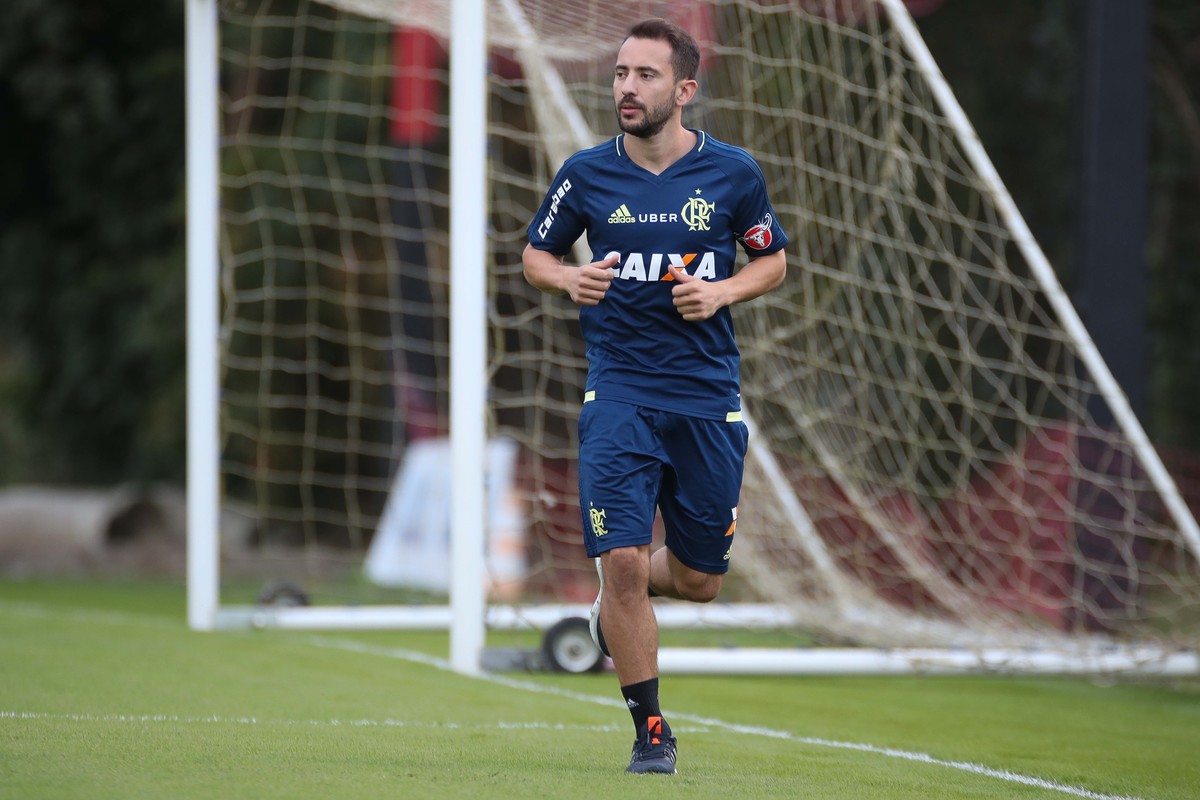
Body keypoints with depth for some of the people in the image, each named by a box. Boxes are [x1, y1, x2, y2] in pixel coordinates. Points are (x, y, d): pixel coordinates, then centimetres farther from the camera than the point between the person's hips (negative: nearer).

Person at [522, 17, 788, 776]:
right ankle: (650, 727, 2)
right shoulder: (586, 173, -1)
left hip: (708, 393, 1)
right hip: (620, 391, -1)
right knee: (622, 558, -14)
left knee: (701, 581, 7)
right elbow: (536, 254, 13)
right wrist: (568, 278, -10)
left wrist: (722, 291, -8)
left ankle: (620, 601, 42)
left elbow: (773, 260, 12)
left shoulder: (733, 172, -1)